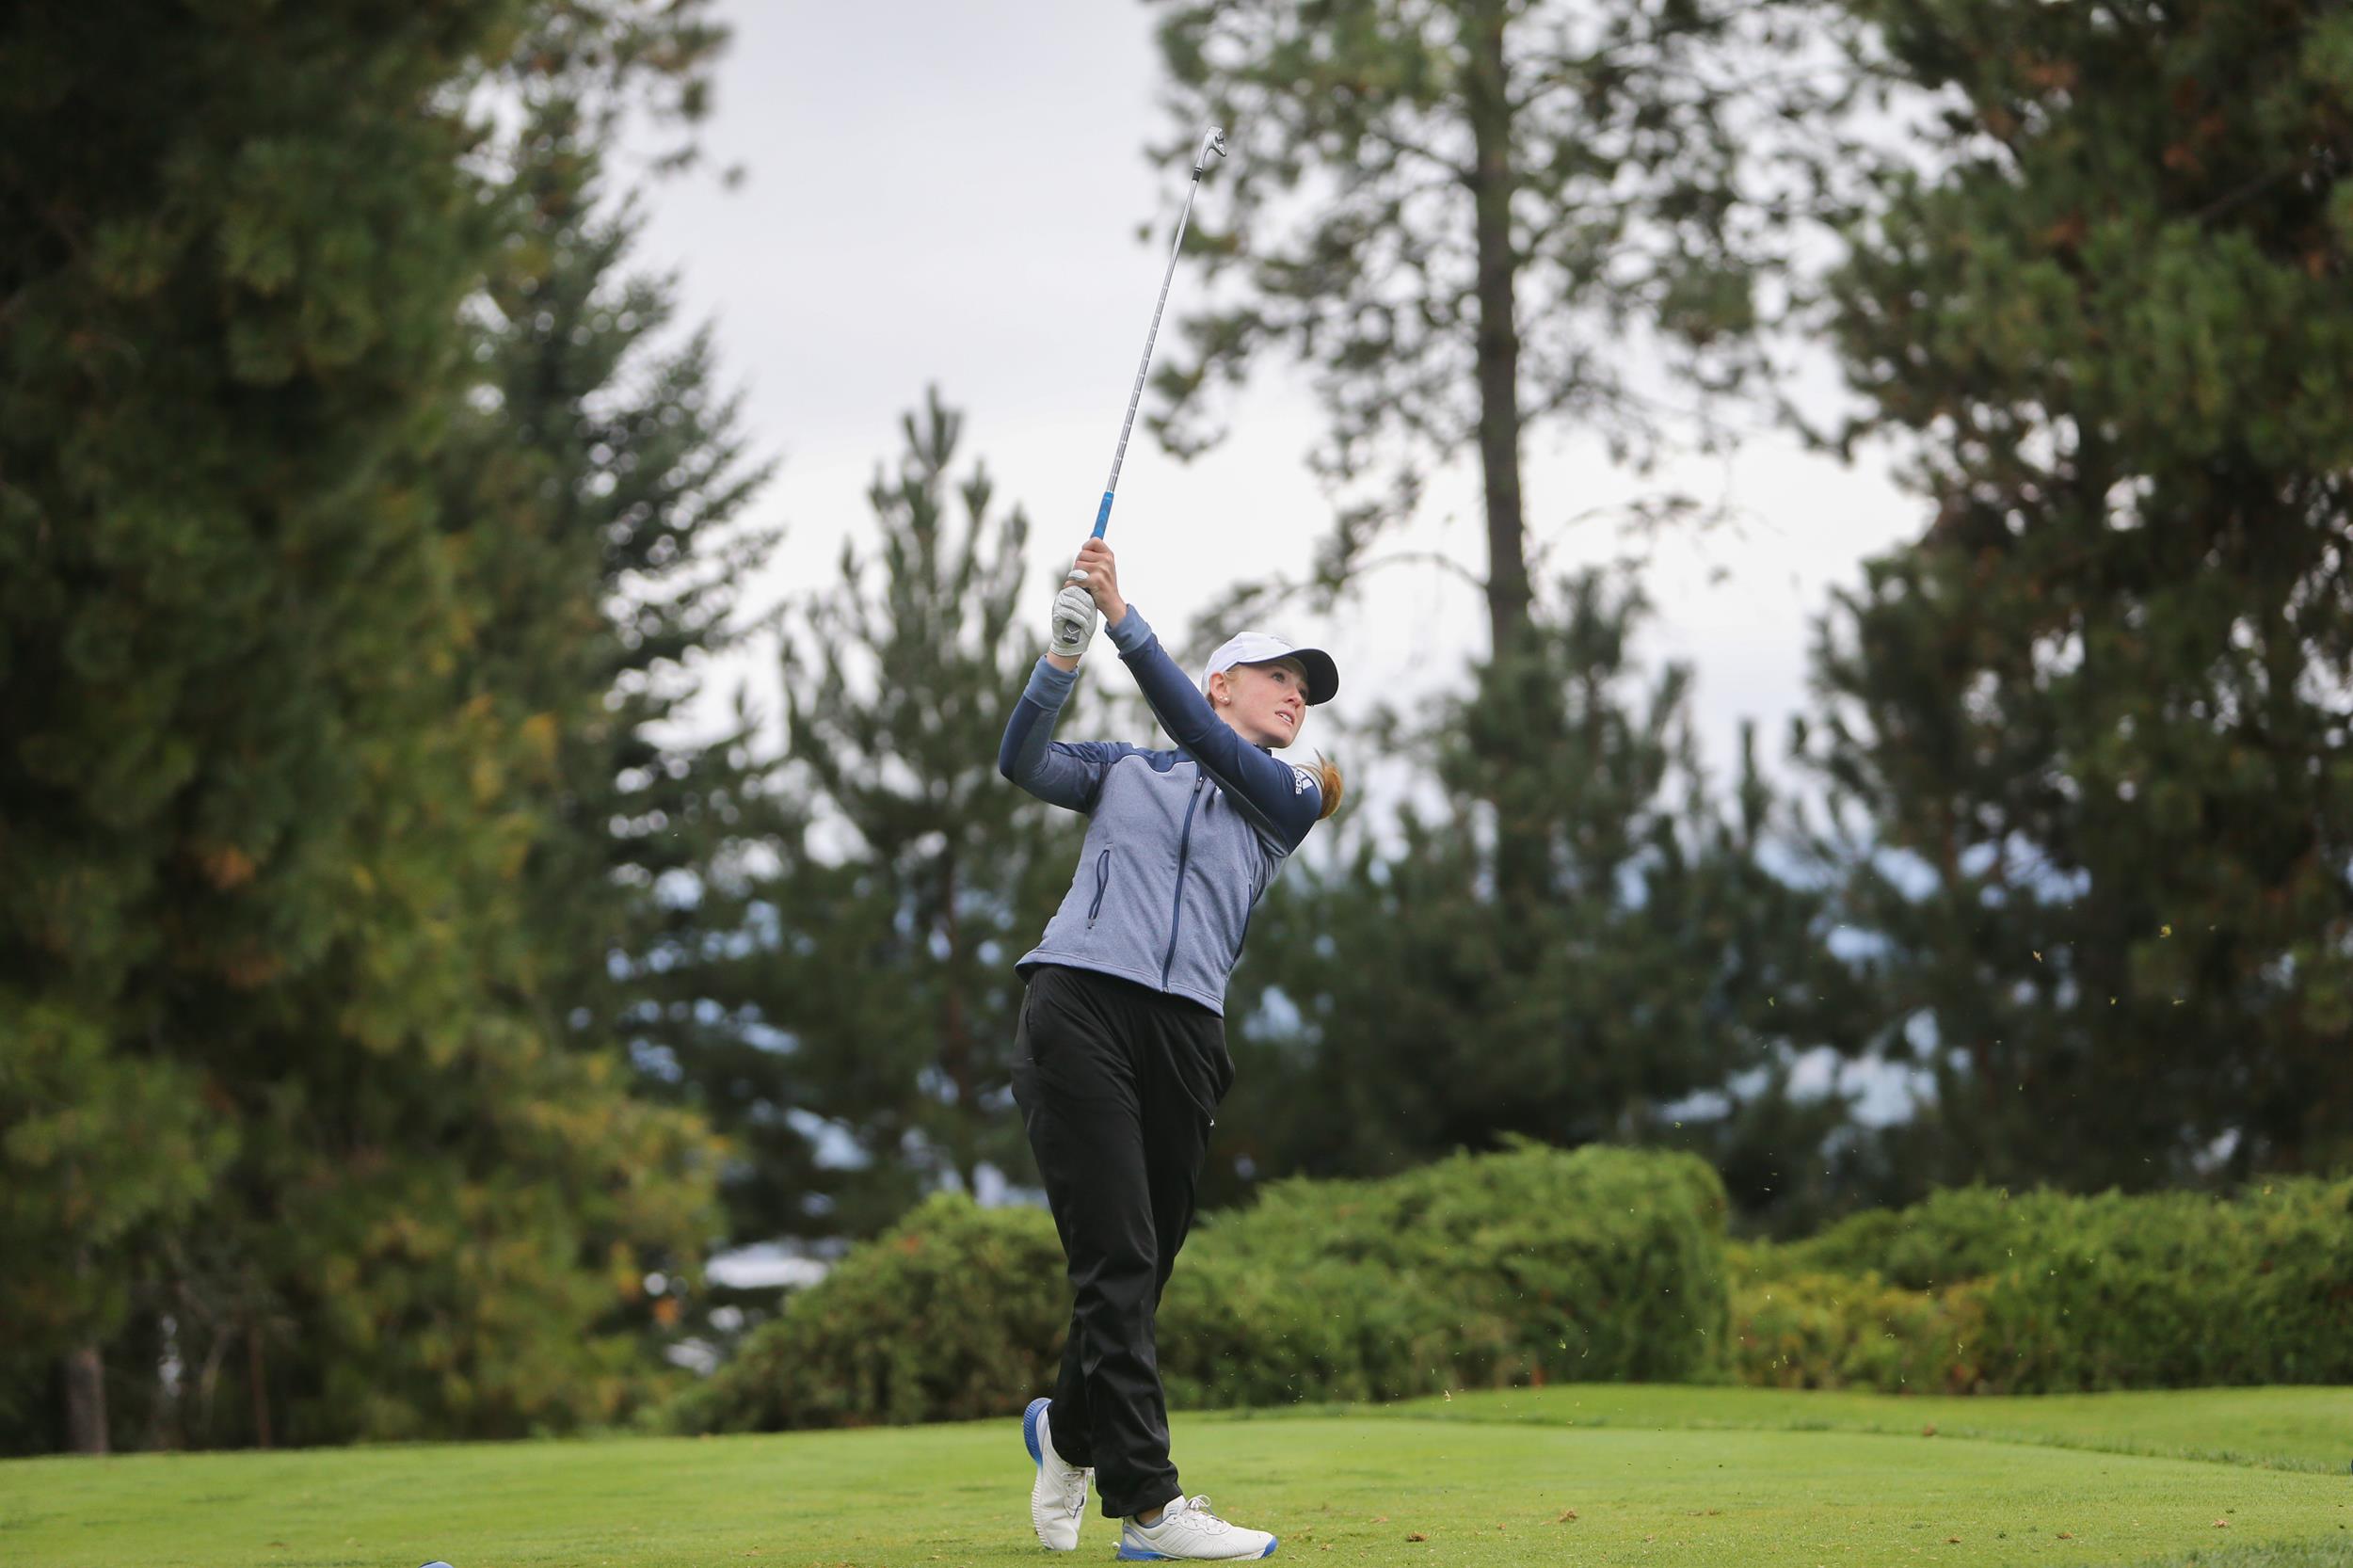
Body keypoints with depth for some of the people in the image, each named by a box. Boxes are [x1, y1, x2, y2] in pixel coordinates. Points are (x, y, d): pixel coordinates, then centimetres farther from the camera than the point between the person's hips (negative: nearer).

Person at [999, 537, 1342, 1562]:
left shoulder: (1289, 799, 20)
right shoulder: (1125, 770, 22)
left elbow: (1203, 743, 4)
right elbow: (1023, 762, 6)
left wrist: (1124, 619, -3)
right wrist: (1064, 652, -9)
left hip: (1185, 1029, 3)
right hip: (1079, 1004, -3)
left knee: (1141, 1268, 2)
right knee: (1115, 1260, -12)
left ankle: (1068, 1433, 30)